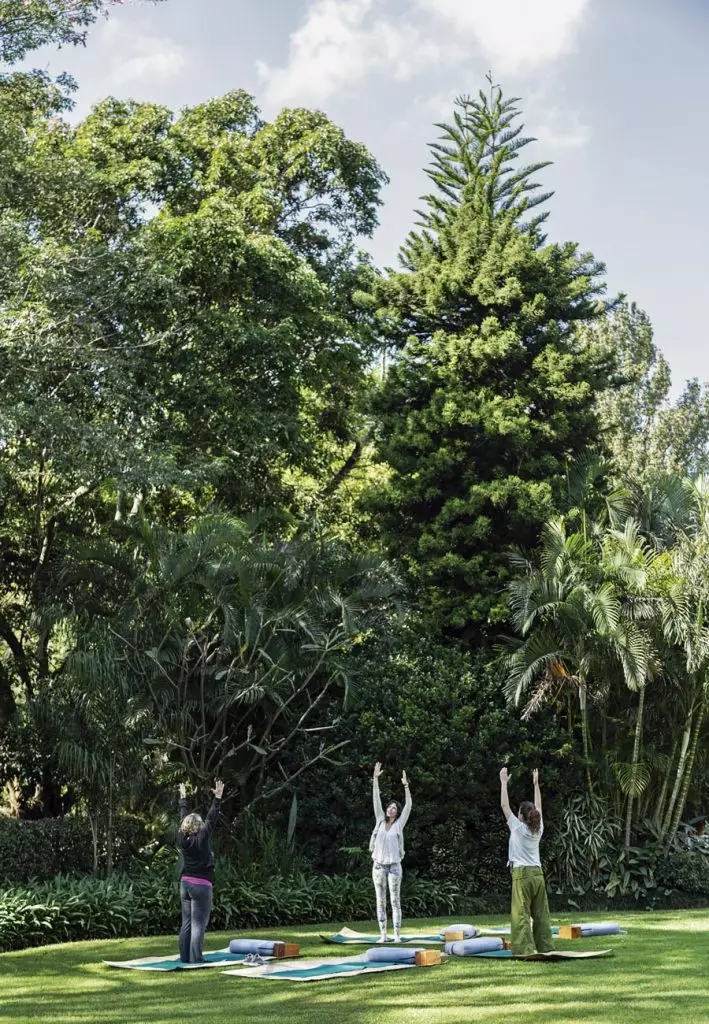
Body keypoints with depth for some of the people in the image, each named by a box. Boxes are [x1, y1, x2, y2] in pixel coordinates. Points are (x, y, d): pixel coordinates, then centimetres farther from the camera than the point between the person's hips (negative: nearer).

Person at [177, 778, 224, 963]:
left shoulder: (183, 839, 2)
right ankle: (195, 959, -7)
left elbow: (184, 818, 14)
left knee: (186, 922, 9)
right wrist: (217, 798, -12)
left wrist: (183, 798, 26)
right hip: (201, 885, -6)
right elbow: (211, 819, -13)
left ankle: (185, 957, 11)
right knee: (198, 924, -5)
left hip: (185, 883, 6)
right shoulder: (202, 839, -12)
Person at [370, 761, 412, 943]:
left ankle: (397, 935, 0)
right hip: (378, 865, 3)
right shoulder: (380, 820, 7)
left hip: (394, 866, -3)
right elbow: (376, 799, 4)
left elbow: (408, 806, -6)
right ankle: (383, 935, 7)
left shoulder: (399, 824, 2)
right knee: (380, 902, 4)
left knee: (395, 901, -2)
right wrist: (375, 778, -1)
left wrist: (406, 785, -12)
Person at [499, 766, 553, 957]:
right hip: (538, 874, 6)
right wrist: (536, 784, 29)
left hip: (522, 875, -6)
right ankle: (545, 948, 11)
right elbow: (538, 807, 21)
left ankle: (525, 950, -14)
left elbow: (504, 805, -1)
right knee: (541, 915, 9)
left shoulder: (518, 827, -5)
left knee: (521, 915, -7)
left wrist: (504, 783, 6)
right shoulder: (538, 829, 7)